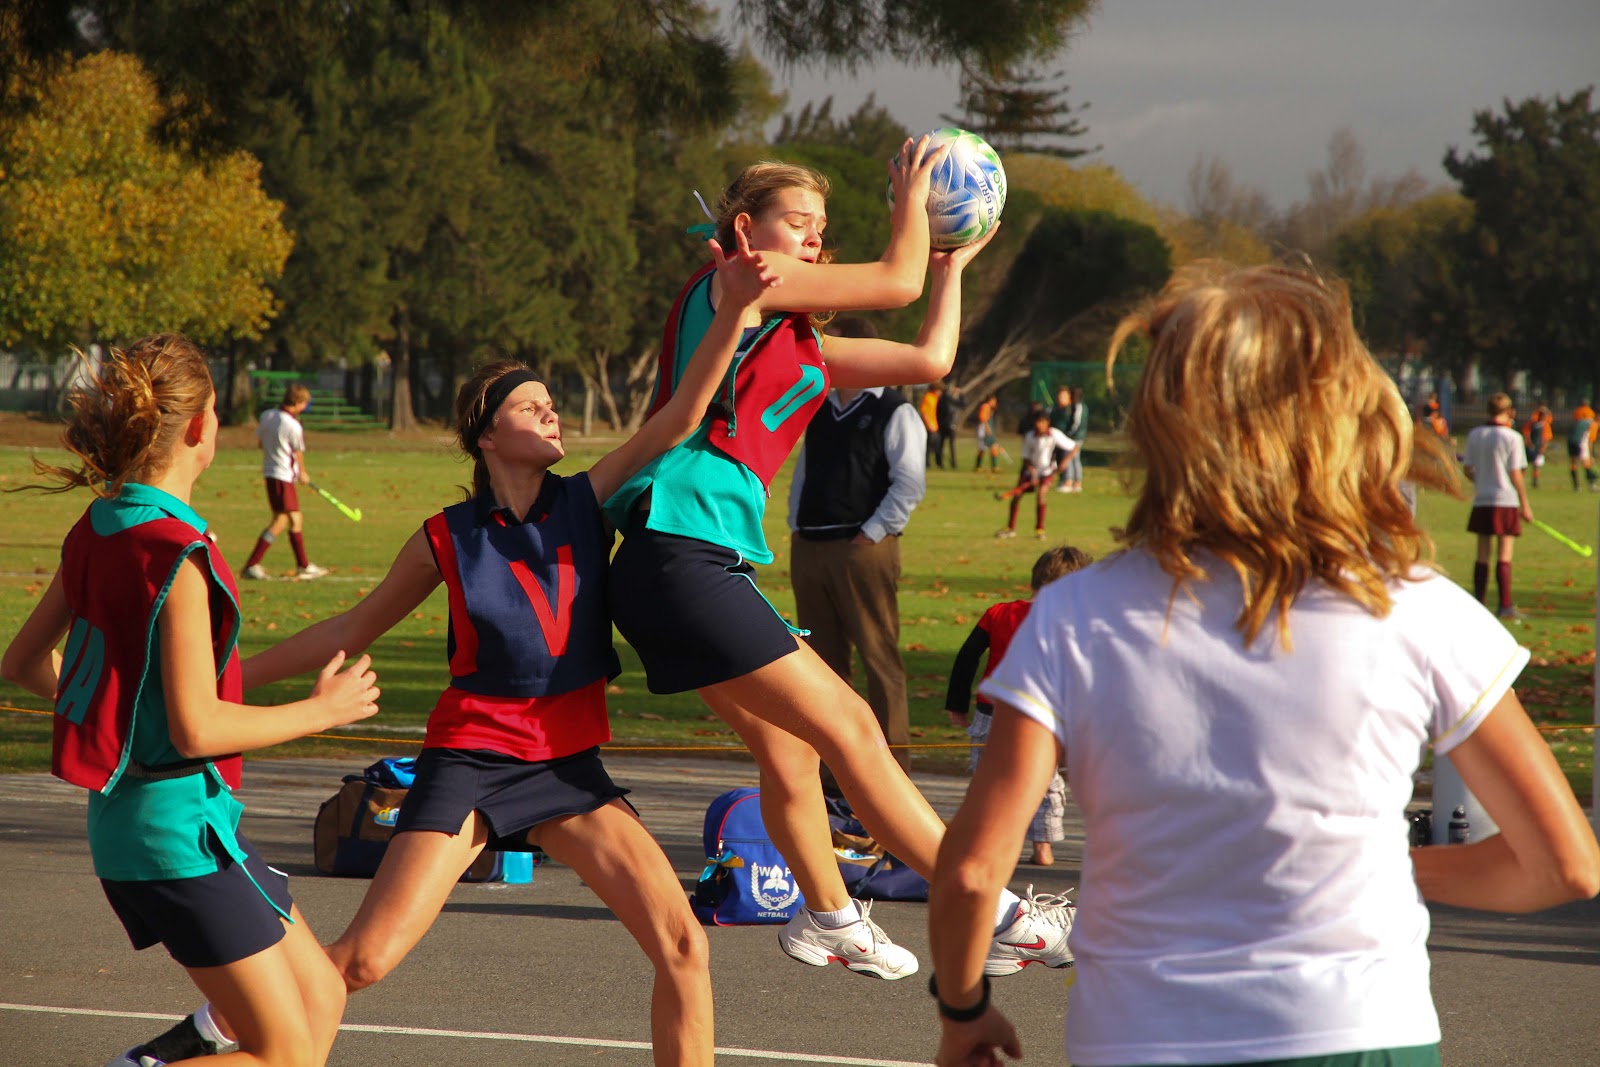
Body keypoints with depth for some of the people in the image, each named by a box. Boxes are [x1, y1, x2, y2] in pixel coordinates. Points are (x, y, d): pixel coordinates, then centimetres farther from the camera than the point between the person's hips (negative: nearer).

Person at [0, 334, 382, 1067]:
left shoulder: (96, 533, 5)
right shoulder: (177, 554, -20)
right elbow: (196, 729, -22)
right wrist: (322, 710, -9)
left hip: (124, 814, 9)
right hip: (180, 821, -9)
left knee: (320, 999, 15)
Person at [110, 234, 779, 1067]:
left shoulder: (586, 502, 1)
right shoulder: (447, 540, -3)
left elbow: (681, 416, -8)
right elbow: (348, 631, 9)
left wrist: (734, 308, -20)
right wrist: (223, 676, 9)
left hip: (568, 765, 3)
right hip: (470, 756, -3)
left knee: (683, 945, -10)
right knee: (362, 959, -10)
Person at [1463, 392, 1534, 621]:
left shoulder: (1475, 435, 4)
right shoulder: (1512, 438, -10)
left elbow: (1467, 469, 8)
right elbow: (1515, 474, -10)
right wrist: (1525, 504, -1)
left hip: (1481, 502, 4)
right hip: (1506, 502, -4)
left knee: (1483, 556, 10)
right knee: (1504, 557, -3)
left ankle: (1478, 604, 12)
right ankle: (1505, 606, -5)